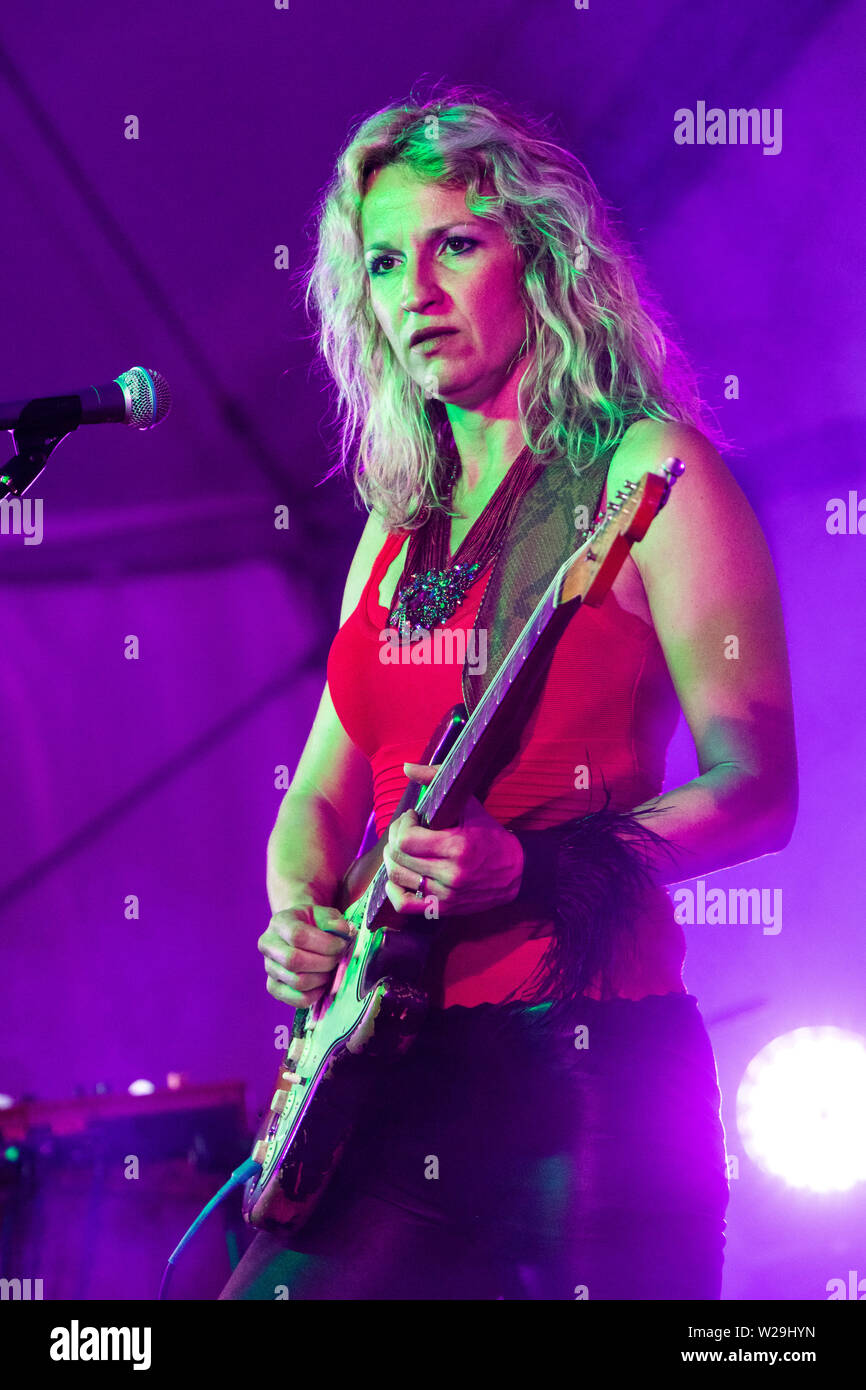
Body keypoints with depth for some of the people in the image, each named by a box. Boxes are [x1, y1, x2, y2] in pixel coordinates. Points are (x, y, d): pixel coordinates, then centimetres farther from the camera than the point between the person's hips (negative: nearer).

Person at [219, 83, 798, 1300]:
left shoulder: (641, 469, -1)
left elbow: (755, 790, -8)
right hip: (396, 1054, 6)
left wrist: (527, 869, -22)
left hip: (583, 1050, -5)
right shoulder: (401, 524, 18)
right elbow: (322, 797, 21)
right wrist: (300, 920, -1)